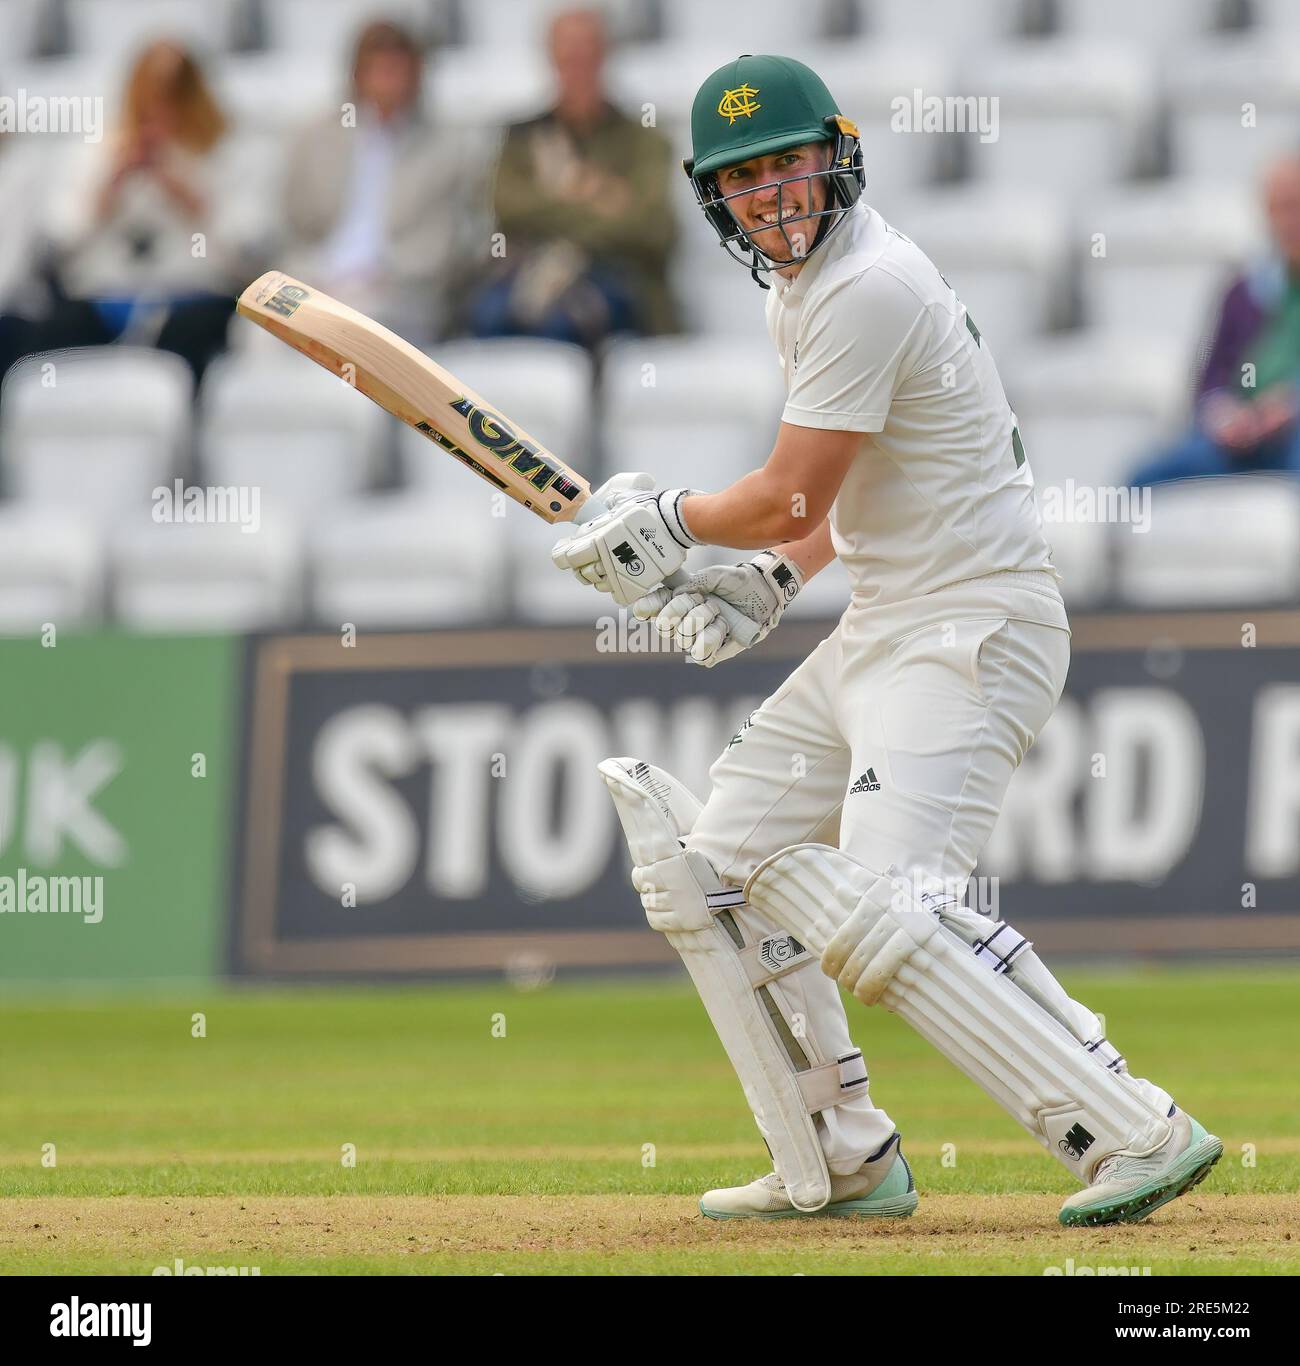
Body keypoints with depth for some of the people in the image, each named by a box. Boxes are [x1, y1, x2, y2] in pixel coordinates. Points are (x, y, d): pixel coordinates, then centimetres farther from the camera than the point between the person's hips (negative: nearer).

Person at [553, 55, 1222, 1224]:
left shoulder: (867, 288, -19)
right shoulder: (801, 290, 14)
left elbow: (791, 499, -17)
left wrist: (661, 522, 0)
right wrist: (773, 581, 10)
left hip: (975, 628, -11)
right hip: (881, 632, 11)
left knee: (881, 916, -25)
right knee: (717, 862, 14)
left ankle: (1135, 1134, -25)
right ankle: (843, 1165, 18)